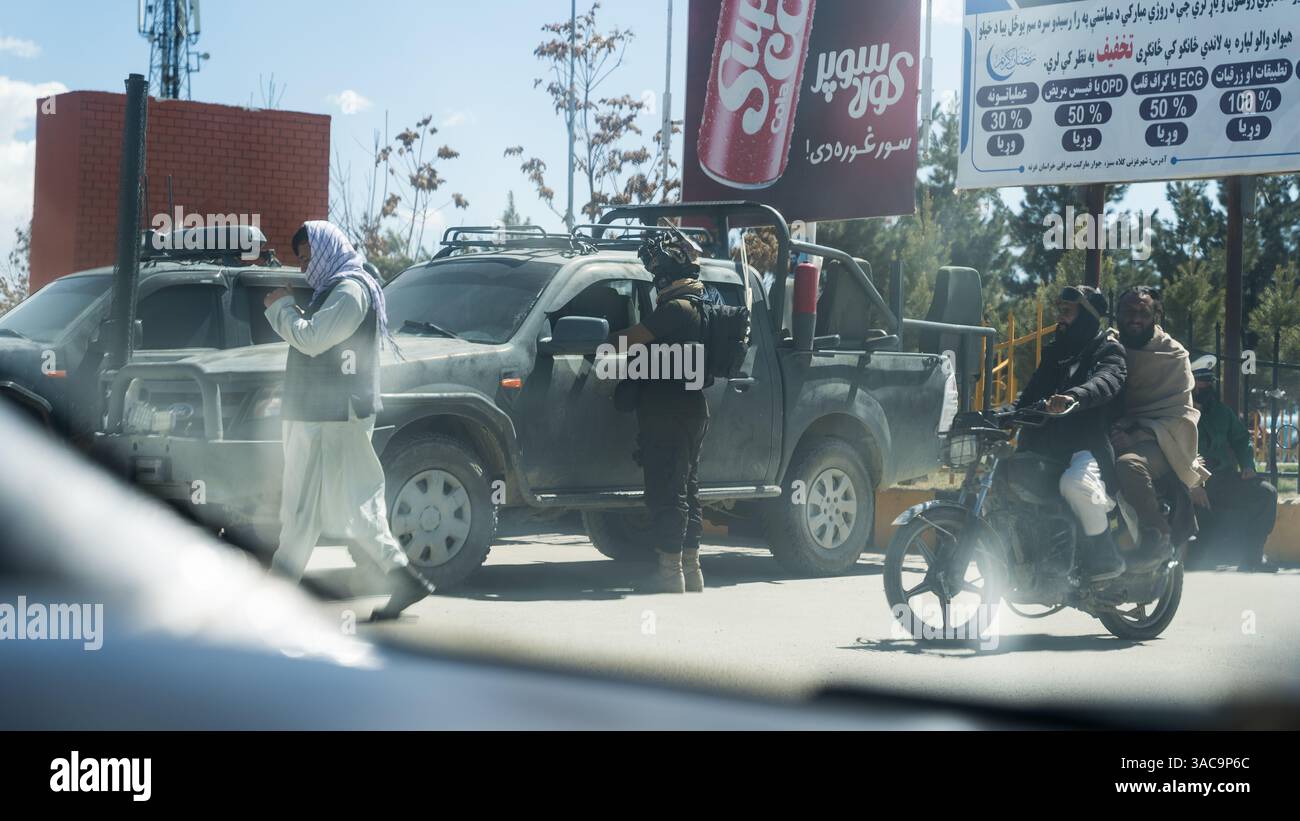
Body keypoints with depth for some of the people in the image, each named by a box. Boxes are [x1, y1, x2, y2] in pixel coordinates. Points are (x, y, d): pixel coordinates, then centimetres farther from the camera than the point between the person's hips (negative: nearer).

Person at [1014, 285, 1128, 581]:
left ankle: (1104, 553, -18)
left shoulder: (1108, 351, 4)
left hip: (1088, 448, -8)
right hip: (1047, 450, 8)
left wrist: (1074, 397, -40)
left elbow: (1106, 382, -19)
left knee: (1075, 482, -37)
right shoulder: (1053, 353, 26)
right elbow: (1031, 395, 22)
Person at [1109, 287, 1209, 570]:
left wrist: (1135, 432, -20)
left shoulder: (1173, 354, 4)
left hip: (1158, 441, -6)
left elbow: (1177, 411, -6)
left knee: (1128, 464, -36)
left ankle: (1157, 537, -25)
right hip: (1122, 437, 6)